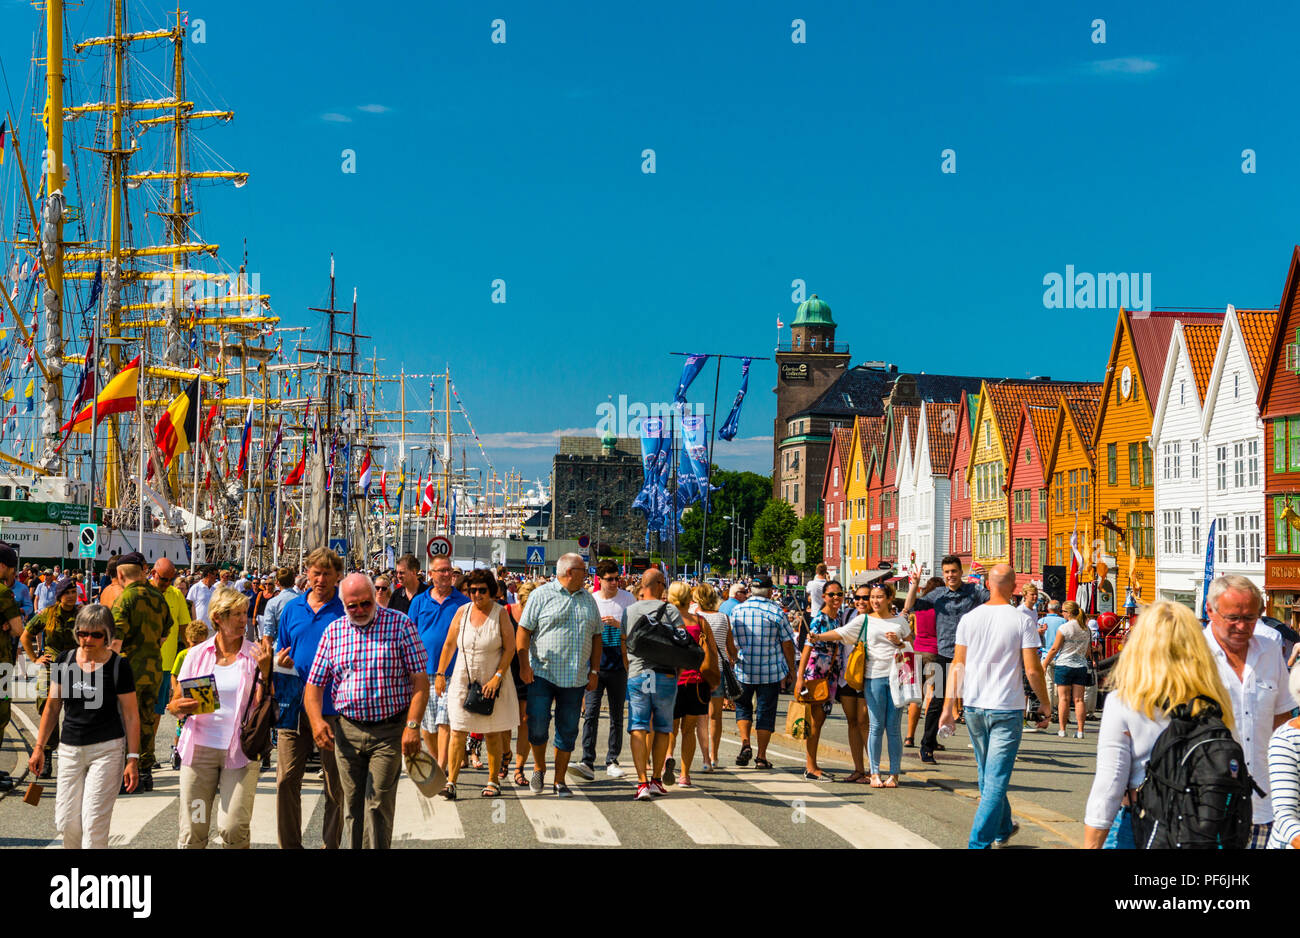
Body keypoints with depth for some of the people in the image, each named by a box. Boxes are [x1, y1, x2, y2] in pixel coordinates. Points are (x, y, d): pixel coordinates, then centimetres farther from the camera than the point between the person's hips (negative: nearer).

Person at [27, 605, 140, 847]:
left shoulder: (118, 666, -7)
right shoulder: (65, 660, 4)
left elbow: (131, 715, -5)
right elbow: (52, 707, 12)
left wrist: (133, 759, -10)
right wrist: (39, 747, 10)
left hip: (107, 749, -4)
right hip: (70, 750, 4)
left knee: (94, 822, -8)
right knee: (66, 823, 3)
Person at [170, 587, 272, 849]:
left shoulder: (256, 655, 3)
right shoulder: (197, 654, 8)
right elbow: (176, 704, 12)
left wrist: (265, 670, -13)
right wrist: (177, 707, -10)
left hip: (240, 751, -1)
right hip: (200, 747, 1)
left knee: (234, 828, -11)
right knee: (192, 832, 0)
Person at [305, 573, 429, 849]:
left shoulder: (400, 624, -3)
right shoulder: (333, 631, 7)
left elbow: (420, 679, -7)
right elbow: (314, 683, 9)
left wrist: (413, 725, -15)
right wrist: (316, 720, -9)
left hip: (389, 731, -4)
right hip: (346, 730, 4)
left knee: (378, 805, -7)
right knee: (352, 804, 9)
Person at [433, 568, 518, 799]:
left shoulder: (500, 613, -4)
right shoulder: (462, 612, 3)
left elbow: (510, 648, -6)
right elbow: (449, 644, 10)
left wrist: (497, 677, -13)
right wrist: (440, 673, 7)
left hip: (492, 683, -2)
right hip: (463, 681, 2)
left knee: (493, 734, 5)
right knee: (457, 731, -4)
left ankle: (493, 781, 16)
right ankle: (451, 782, -2)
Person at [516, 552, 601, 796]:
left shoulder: (588, 599, 14)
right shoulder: (542, 595, -1)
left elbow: (596, 636, 17)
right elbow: (524, 630, -4)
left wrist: (594, 670, 10)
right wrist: (524, 664, -12)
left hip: (575, 677, 4)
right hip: (542, 673, -4)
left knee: (568, 731, 5)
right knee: (537, 724, -6)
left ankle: (560, 781, 15)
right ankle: (539, 767, 20)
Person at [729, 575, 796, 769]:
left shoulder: (737, 611, 1)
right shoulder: (776, 611, -6)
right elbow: (787, 643, -4)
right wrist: (791, 670, 6)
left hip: (743, 671, 2)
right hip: (771, 672, -2)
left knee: (743, 706, 18)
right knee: (766, 711, 7)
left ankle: (745, 743, -3)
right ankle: (761, 757, 8)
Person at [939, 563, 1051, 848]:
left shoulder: (969, 619, 1)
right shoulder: (1022, 621, -8)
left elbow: (957, 665, 1)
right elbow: (1033, 670, -10)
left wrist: (949, 706, 6)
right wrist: (1046, 706, 3)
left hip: (974, 707, 4)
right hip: (1007, 709, -4)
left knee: (988, 775, 20)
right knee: (996, 779, -2)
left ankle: (1003, 828, 39)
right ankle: (978, 843, -9)